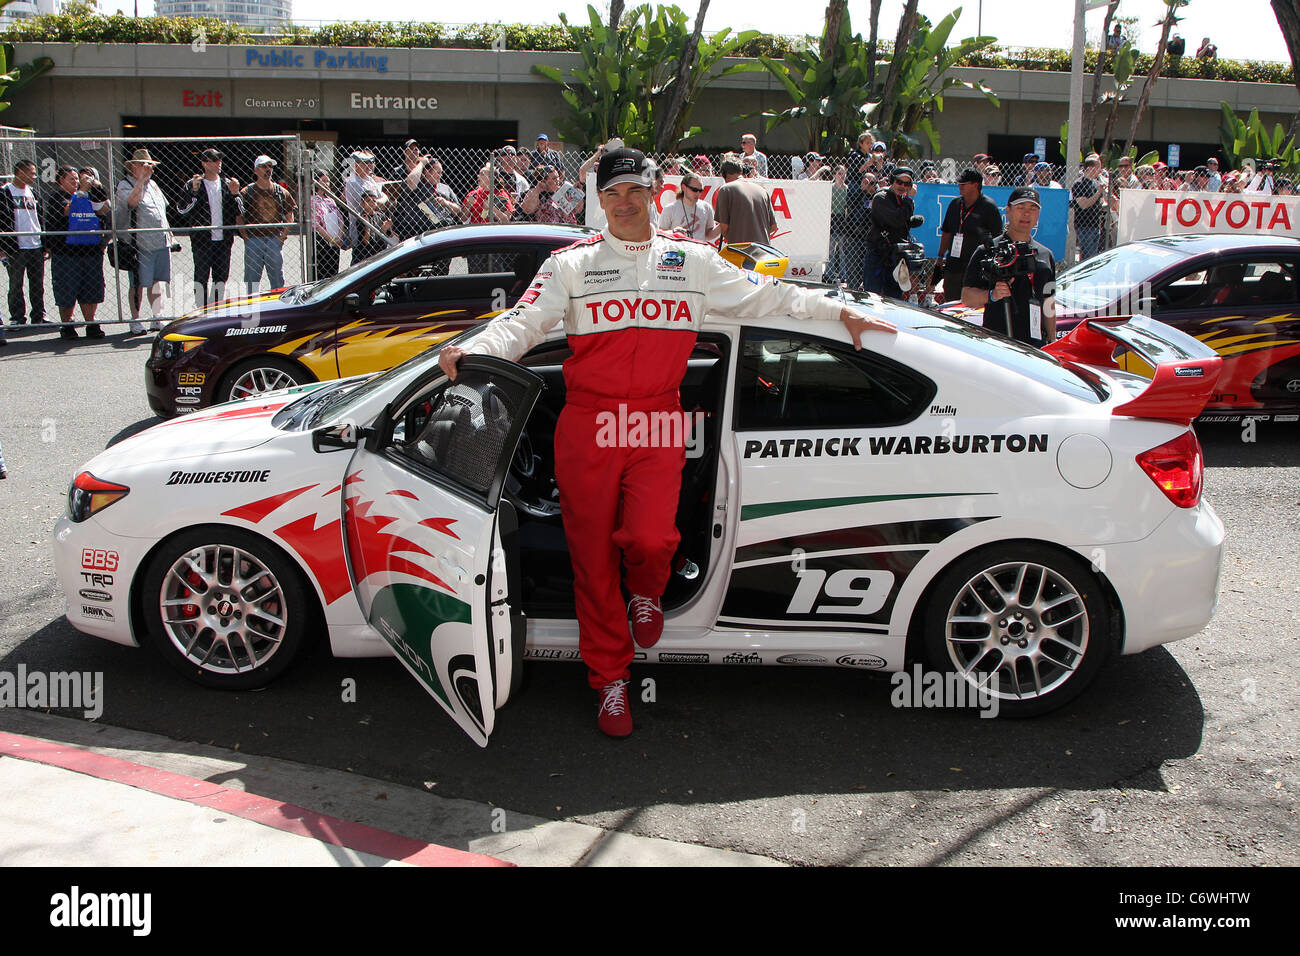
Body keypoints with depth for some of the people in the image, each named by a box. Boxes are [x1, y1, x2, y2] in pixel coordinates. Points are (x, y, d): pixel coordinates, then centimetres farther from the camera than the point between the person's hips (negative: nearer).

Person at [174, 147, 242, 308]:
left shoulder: (227, 184, 10)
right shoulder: (193, 184, -1)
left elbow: (237, 212, 10)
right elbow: (182, 210, -8)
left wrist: (235, 194, -7)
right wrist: (194, 190, -18)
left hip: (223, 240, 4)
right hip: (202, 240, -4)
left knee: (221, 279, 9)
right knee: (201, 279, -2)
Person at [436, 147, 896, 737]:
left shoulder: (692, 261, 11)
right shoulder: (572, 264, 7)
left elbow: (764, 296, 16)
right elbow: (522, 323, -1)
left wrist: (842, 314, 16)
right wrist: (471, 353, -19)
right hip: (588, 426, 0)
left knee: (651, 540, -20)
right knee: (593, 557, 3)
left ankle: (646, 595, 19)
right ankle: (610, 679, 20)